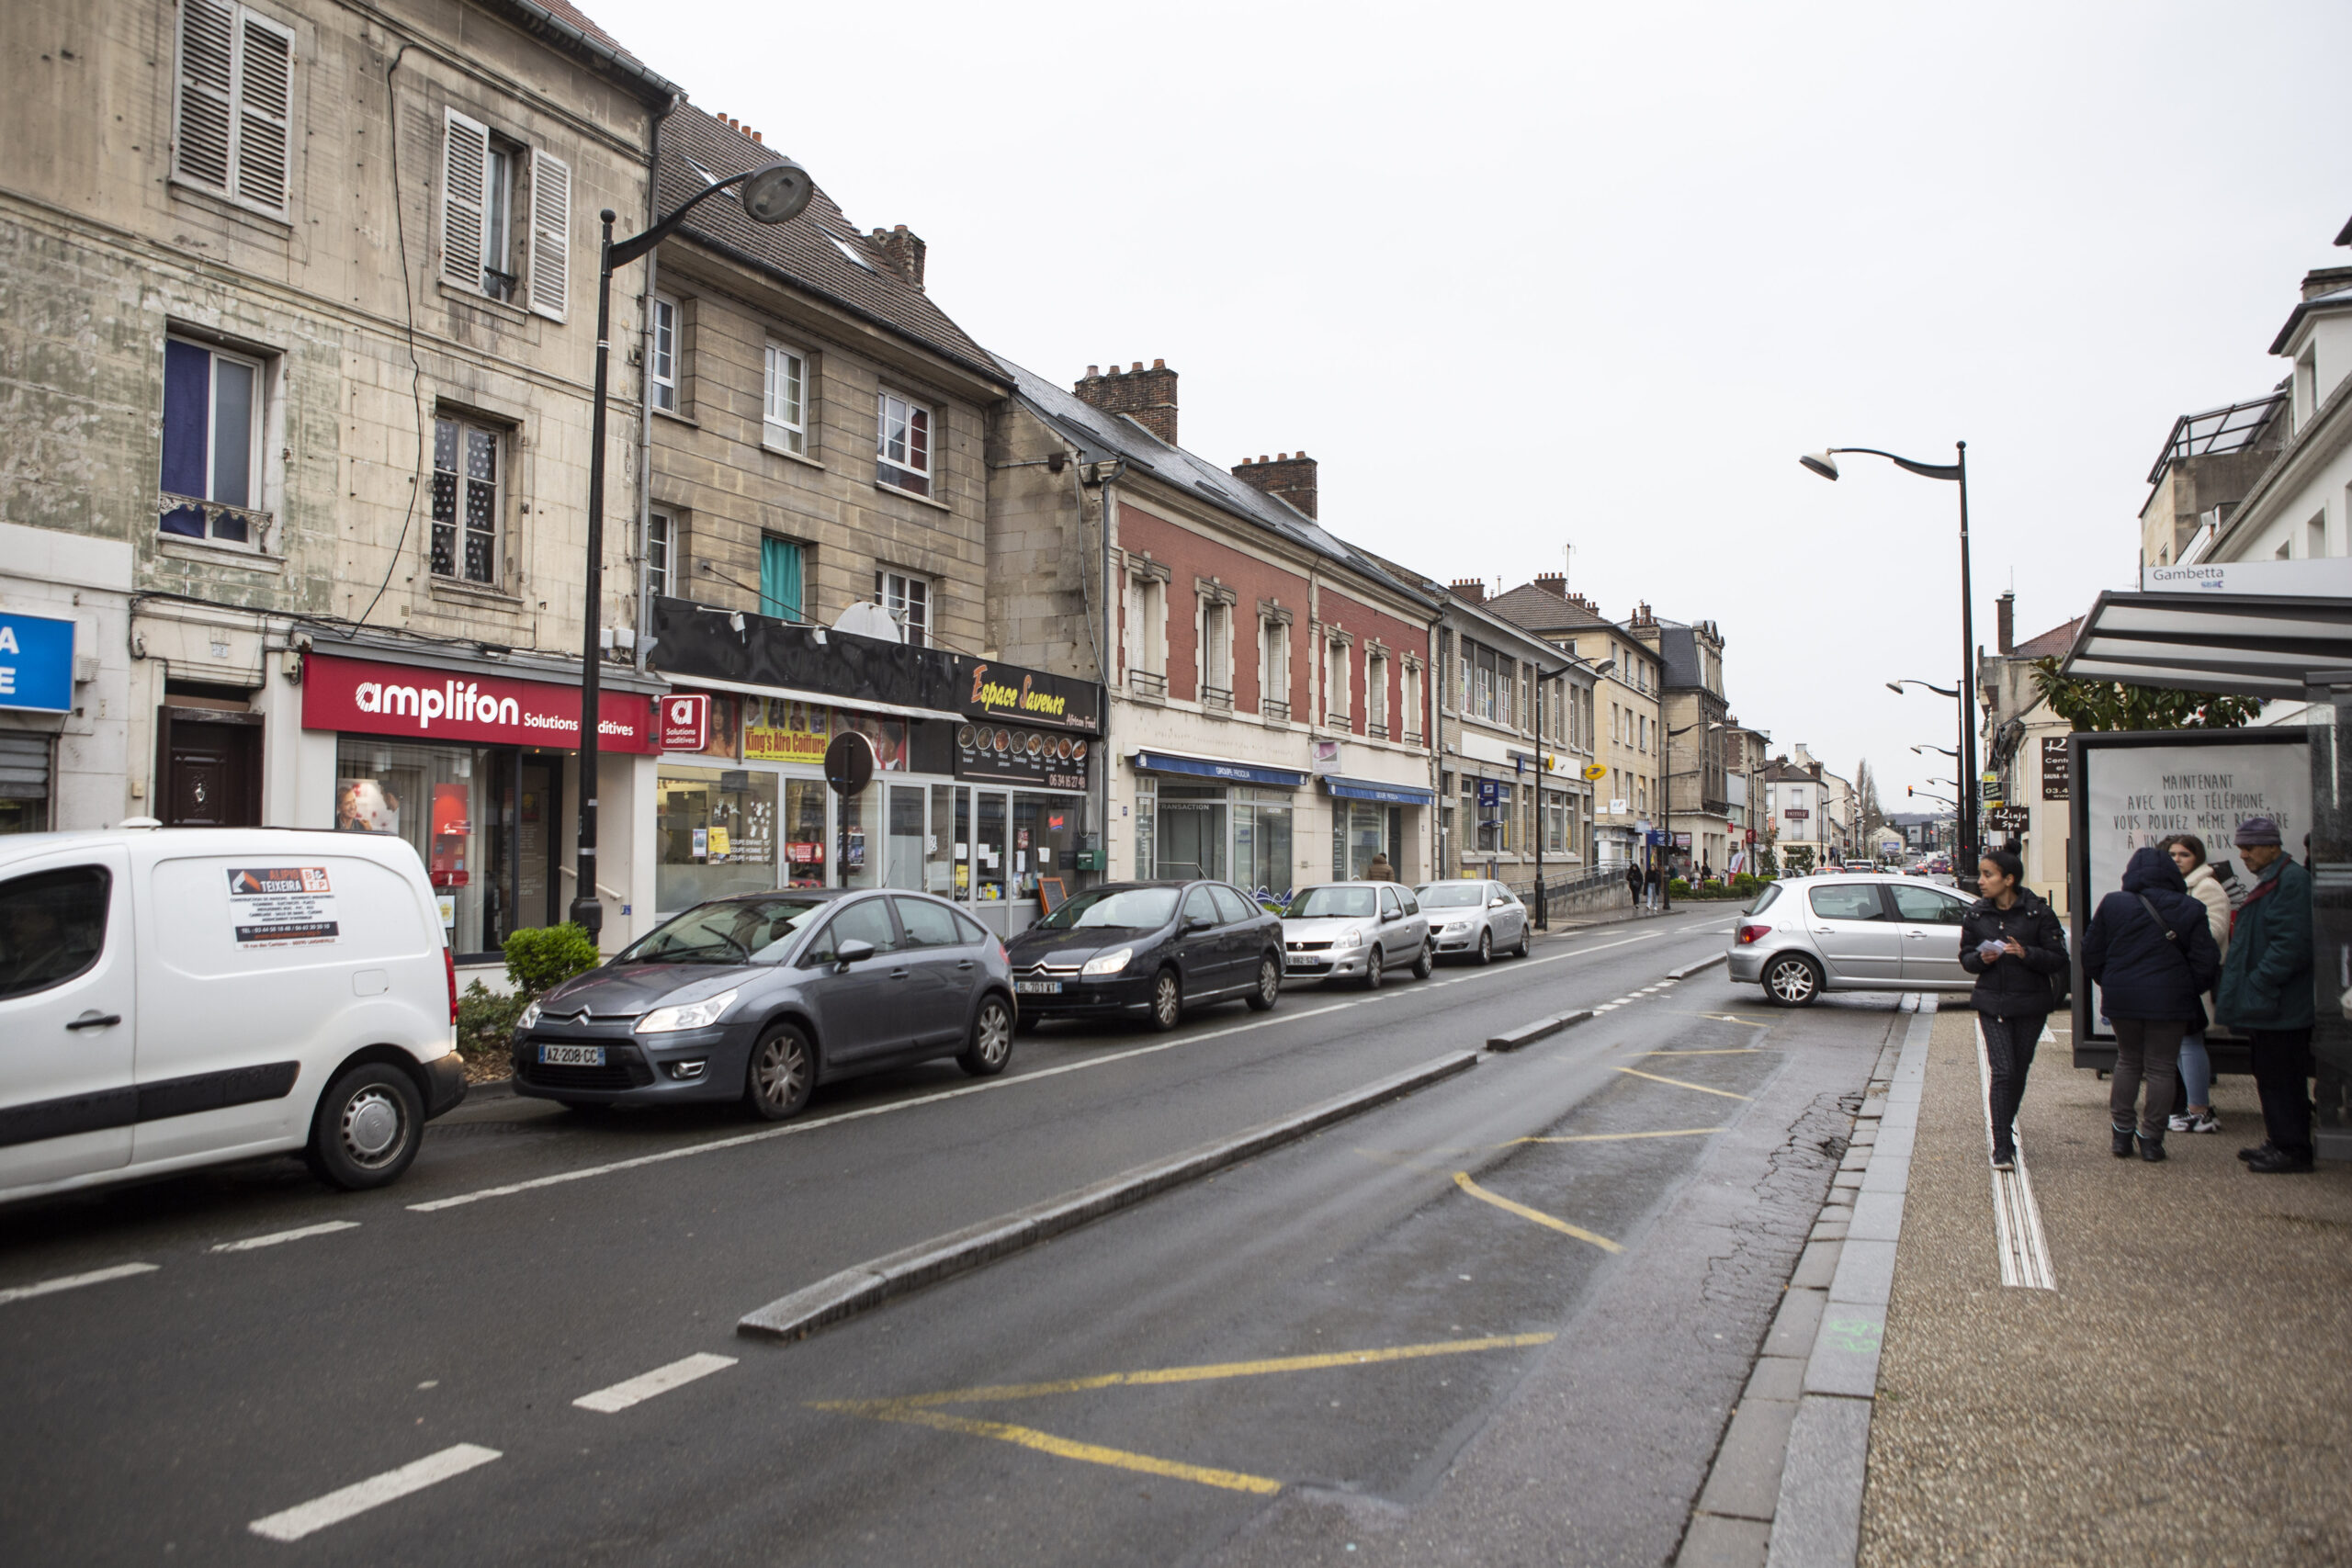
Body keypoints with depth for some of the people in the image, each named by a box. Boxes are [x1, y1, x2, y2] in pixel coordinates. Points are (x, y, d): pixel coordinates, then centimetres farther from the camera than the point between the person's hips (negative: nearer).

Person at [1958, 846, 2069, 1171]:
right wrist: (1982, 958, -12)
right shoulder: (1975, 915, 3)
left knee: (2019, 1071, 10)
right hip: (1991, 1003, 0)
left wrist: (2026, 954, -21)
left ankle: (2004, 1126, 34)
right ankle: (2002, 1147, -7)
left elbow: (2058, 959, -4)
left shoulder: (2039, 912, -5)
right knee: (2003, 1071, -10)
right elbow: (1966, 958, 10)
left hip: (2030, 1004, 0)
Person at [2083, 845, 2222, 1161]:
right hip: (2169, 1001, -1)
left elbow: (2091, 956, 1)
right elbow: (2206, 963, -2)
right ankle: (2151, 1140, 9)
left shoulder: (2112, 904, -3)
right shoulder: (2190, 910, -3)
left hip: (2122, 998, 1)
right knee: (2160, 1069, 7)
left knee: (2127, 1062, 16)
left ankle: (2122, 1134, 16)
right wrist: (2189, 991, 15)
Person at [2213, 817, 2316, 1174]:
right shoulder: (2267, 882, 17)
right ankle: (2281, 1142, 24)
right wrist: (2234, 977, 15)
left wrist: (2258, 984, -21)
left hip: (2281, 1006, -10)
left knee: (2281, 1077, -4)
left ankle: (2292, 1149, 3)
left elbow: (2292, 943, -22)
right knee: (2270, 1076, 15)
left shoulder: (2292, 880, -15)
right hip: (2266, 1002, 10)